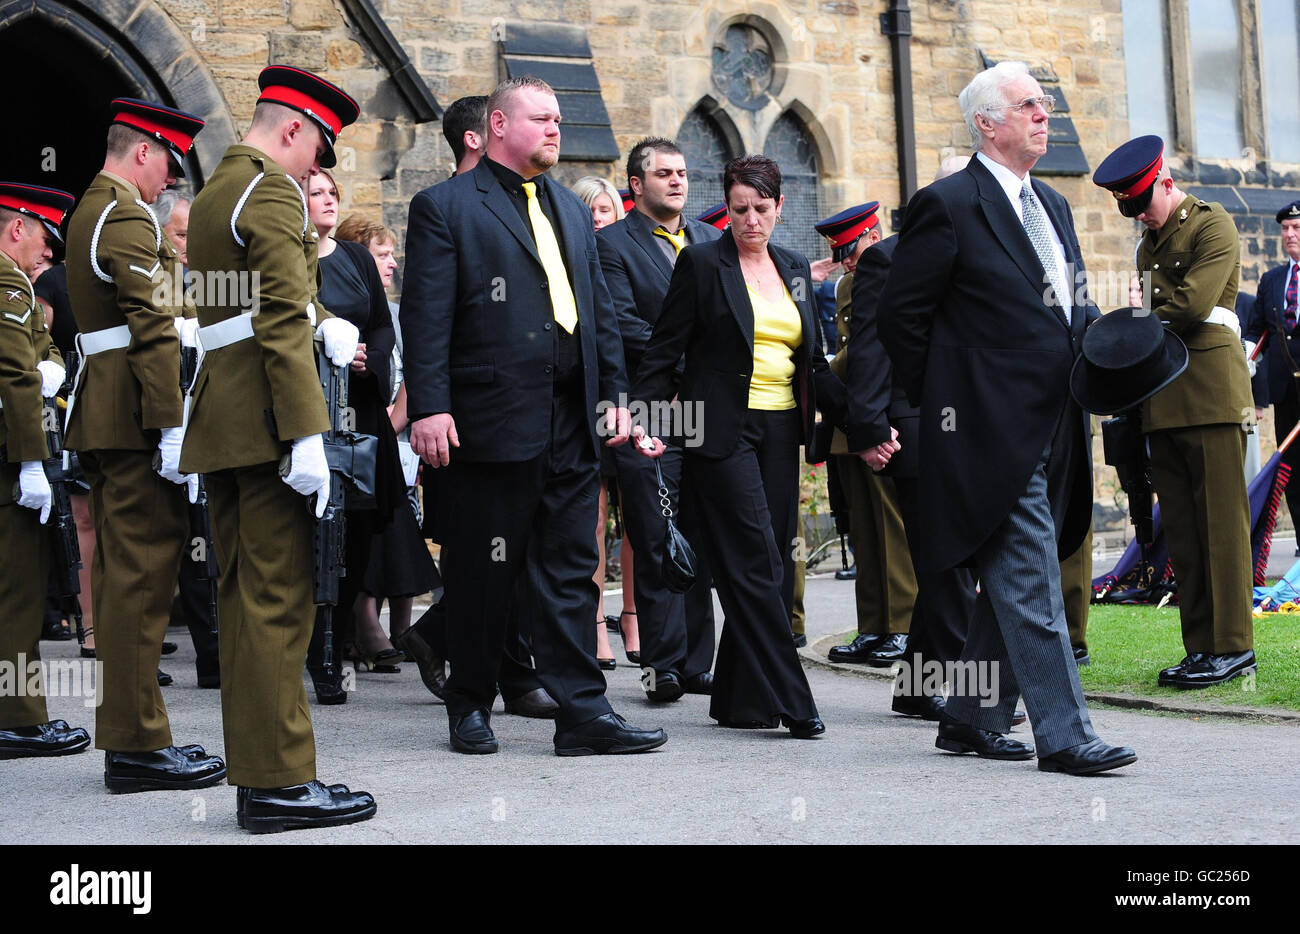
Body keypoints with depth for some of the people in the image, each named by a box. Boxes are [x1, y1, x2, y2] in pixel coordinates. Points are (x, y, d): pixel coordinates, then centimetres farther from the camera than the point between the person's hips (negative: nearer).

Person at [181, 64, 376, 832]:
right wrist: (306, 433, -22)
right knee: (278, 598, -7)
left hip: (220, 420, 10)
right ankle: (282, 782, -4)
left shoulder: (213, 194, 21)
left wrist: (319, 326, 24)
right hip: (264, 421, -10)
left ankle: (255, 774, 16)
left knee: (242, 596, 11)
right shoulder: (273, 192, -9)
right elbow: (284, 323, -18)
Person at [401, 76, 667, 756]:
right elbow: (426, 317, -8)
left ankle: (582, 713, 7)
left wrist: (615, 394, 13)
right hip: (491, 420, -6)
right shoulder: (444, 208, -1)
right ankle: (470, 706, 18)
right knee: (482, 575, 3)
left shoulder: (571, 211, 20)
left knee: (571, 572, 5)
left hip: (573, 424, 6)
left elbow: (601, 312, 21)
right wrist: (429, 407, -16)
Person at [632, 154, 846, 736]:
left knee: (771, 566, 5)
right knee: (756, 566, -10)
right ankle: (789, 702, -9)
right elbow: (663, 353, -2)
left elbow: (813, 363, 17)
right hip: (722, 432, -6)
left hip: (781, 432, 6)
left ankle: (739, 700, 14)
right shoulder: (701, 263, -1)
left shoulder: (795, 270, 15)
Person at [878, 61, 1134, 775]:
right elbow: (901, 314, -7)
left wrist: (1094, 327, 4)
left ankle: (970, 719, 24)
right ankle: (1063, 736, -5)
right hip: (995, 431, -8)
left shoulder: (1052, 206, 18)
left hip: (1053, 430, 8)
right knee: (1031, 587, -8)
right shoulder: (948, 205, -8)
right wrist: (943, 403, -4)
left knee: (1012, 584, 13)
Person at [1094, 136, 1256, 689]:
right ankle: (1201, 648, 9)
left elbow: (1192, 307, -13)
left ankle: (1233, 646, -3)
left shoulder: (1213, 225, -2)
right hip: (1163, 402, 8)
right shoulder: (1149, 246, 22)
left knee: (1221, 519, -7)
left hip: (1211, 389, -8)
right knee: (1180, 525, 5)